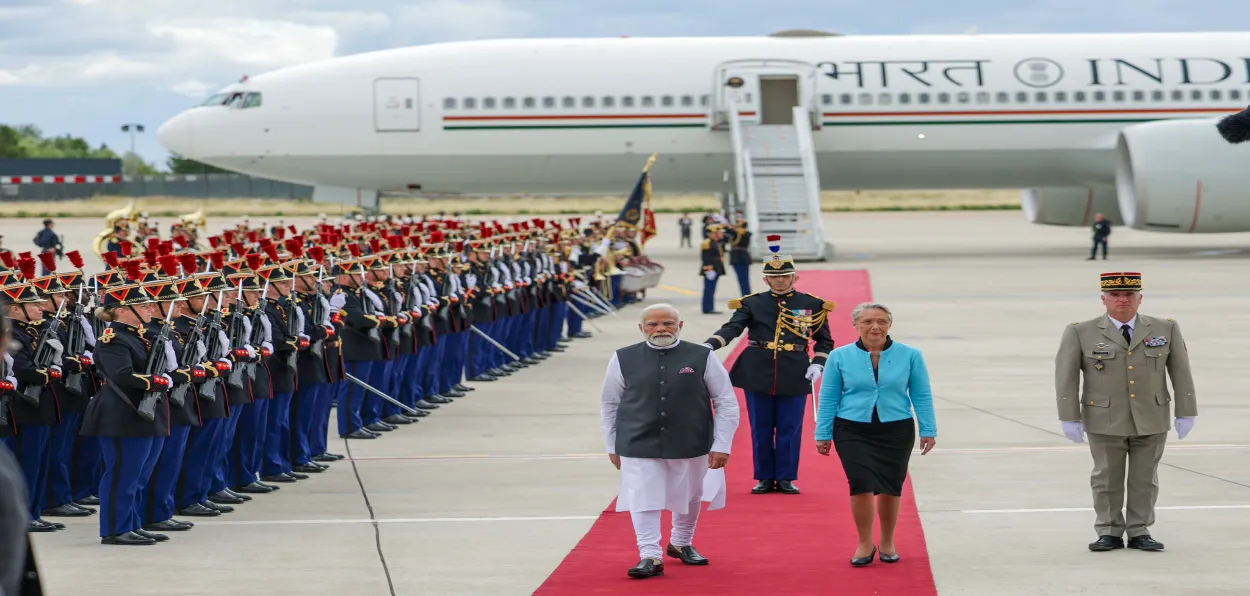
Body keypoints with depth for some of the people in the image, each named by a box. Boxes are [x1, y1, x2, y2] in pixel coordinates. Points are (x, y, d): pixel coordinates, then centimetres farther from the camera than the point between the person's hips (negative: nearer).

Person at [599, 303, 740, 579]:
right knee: (643, 500, -8)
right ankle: (650, 556, -2)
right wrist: (613, 446, 8)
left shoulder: (703, 357, -7)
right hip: (639, 446, -1)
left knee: (690, 497, 18)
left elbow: (726, 403, -2)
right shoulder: (624, 360, -4)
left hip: (690, 445, 1)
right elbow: (610, 404, 7)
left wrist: (721, 445, -6)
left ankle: (681, 543, 41)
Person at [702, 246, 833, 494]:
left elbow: (825, 340, 11)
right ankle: (765, 478, 16)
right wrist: (709, 346, -27)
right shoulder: (752, 303, 2)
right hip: (758, 375, 0)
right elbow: (732, 328, -10)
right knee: (761, 428, 6)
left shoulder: (812, 305, 4)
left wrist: (818, 364, -5)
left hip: (794, 378, 0)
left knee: (790, 429, 3)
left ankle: (786, 478, 13)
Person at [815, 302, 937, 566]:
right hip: (853, 432, -1)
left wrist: (928, 431, 0)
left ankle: (887, 544, 27)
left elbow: (921, 395, 3)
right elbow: (828, 398, 5)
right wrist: (823, 434, 4)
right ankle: (864, 545, 6)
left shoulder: (910, 356, -2)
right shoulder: (840, 357, -1)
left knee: (891, 486, 7)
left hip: (896, 432, 1)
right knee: (862, 483, -12)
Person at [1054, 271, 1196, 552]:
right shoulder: (1080, 333, -5)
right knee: (1107, 478, 4)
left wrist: (1186, 413, 0)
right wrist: (1070, 418, -9)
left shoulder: (1166, 329, 1)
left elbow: (1181, 373, 3)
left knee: (1145, 479, 6)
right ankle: (1109, 533, 14)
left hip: (1152, 421, 1)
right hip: (1105, 421, -1)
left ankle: (1139, 532, 15)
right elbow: (1066, 377, -5)